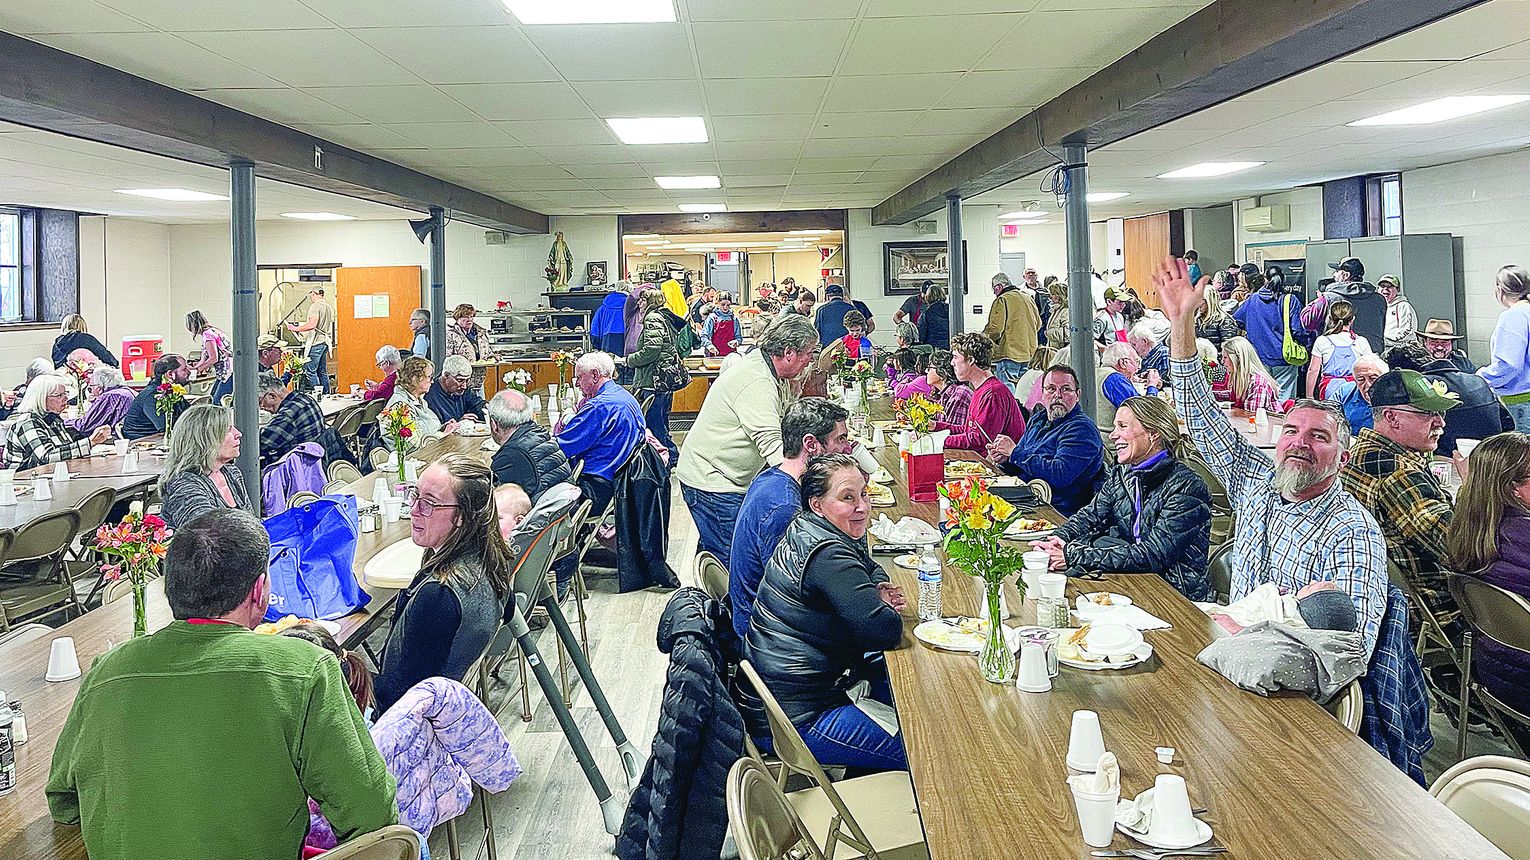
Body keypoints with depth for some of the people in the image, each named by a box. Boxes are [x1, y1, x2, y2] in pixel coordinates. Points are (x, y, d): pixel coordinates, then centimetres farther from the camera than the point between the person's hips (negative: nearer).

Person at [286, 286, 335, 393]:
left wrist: (296, 329, -16)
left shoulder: (315, 306, -13)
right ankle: (326, 395, 14)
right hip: (325, 342, 9)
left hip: (316, 343, -9)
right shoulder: (329, 306, 13)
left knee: (310, 371, -6)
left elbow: (312, 325, -25)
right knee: (322, 371, 13)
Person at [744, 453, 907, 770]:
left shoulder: (805, 530, 5)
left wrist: (880, 589, -1)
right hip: (795, 717, -11)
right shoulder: (828, 556, -26)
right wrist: (885, 609, -5)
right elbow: (886, 630, -30)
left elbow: (869, 567, 23)